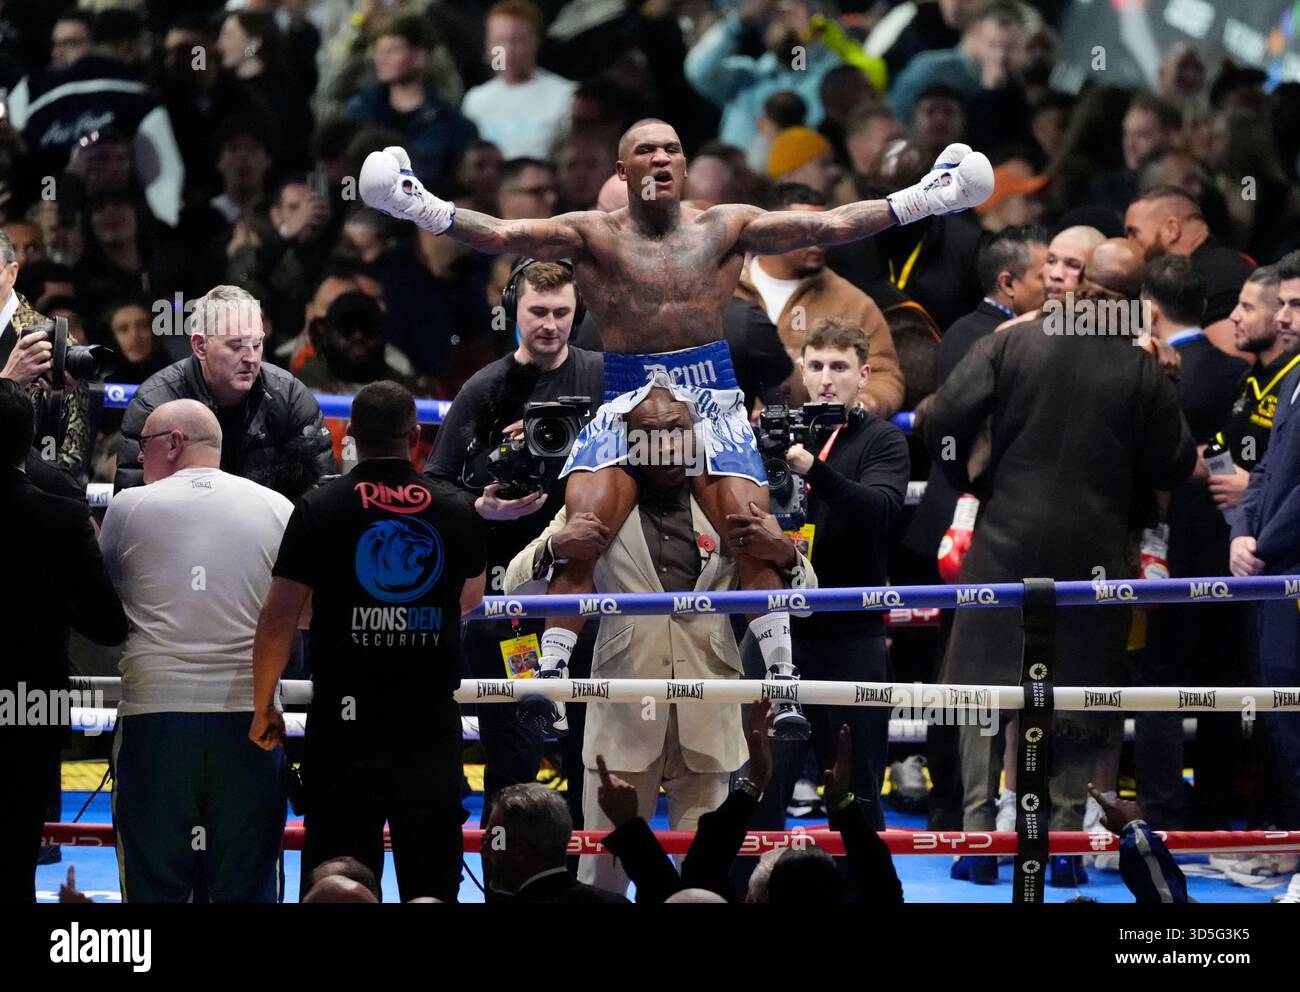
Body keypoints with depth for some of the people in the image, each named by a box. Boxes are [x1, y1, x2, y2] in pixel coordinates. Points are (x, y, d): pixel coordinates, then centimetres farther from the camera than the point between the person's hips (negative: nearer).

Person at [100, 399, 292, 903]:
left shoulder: (128, 507, 0)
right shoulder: (277, 509, 4)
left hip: (154, 713, -1)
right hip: (248, 716, 1)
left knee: (155, 884, 3)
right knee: (247, 884, 5)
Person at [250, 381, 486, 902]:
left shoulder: (320, 509, -5)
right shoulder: (456, 510, 3)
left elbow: (278, 619, -8)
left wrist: (263, 708, 3)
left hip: (345, 722, -2)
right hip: (432, 723, 2)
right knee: (432, 880, 9)